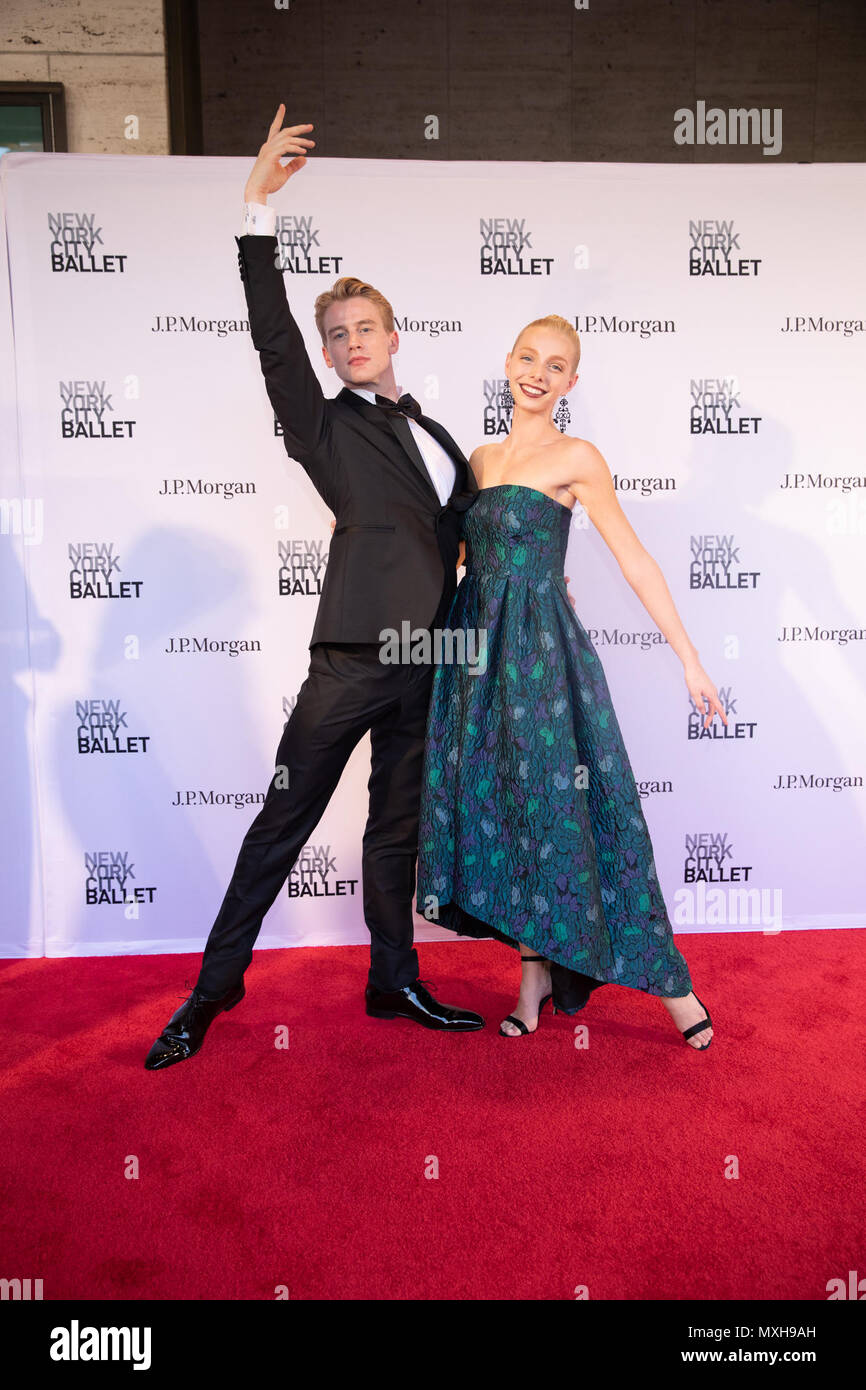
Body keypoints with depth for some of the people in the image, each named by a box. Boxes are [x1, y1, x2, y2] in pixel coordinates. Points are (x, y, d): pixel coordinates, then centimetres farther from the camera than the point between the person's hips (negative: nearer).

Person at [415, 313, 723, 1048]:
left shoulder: (576, 457, -4)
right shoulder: (482, 459, 14)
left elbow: (637, 562, -6)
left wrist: (691, 659, -8)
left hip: (542, 650, -6)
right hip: (481, 649, 6)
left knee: (559, 805, -5)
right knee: (503, 806, 7)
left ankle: (669, 981, 10)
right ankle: (535, 979, 22)